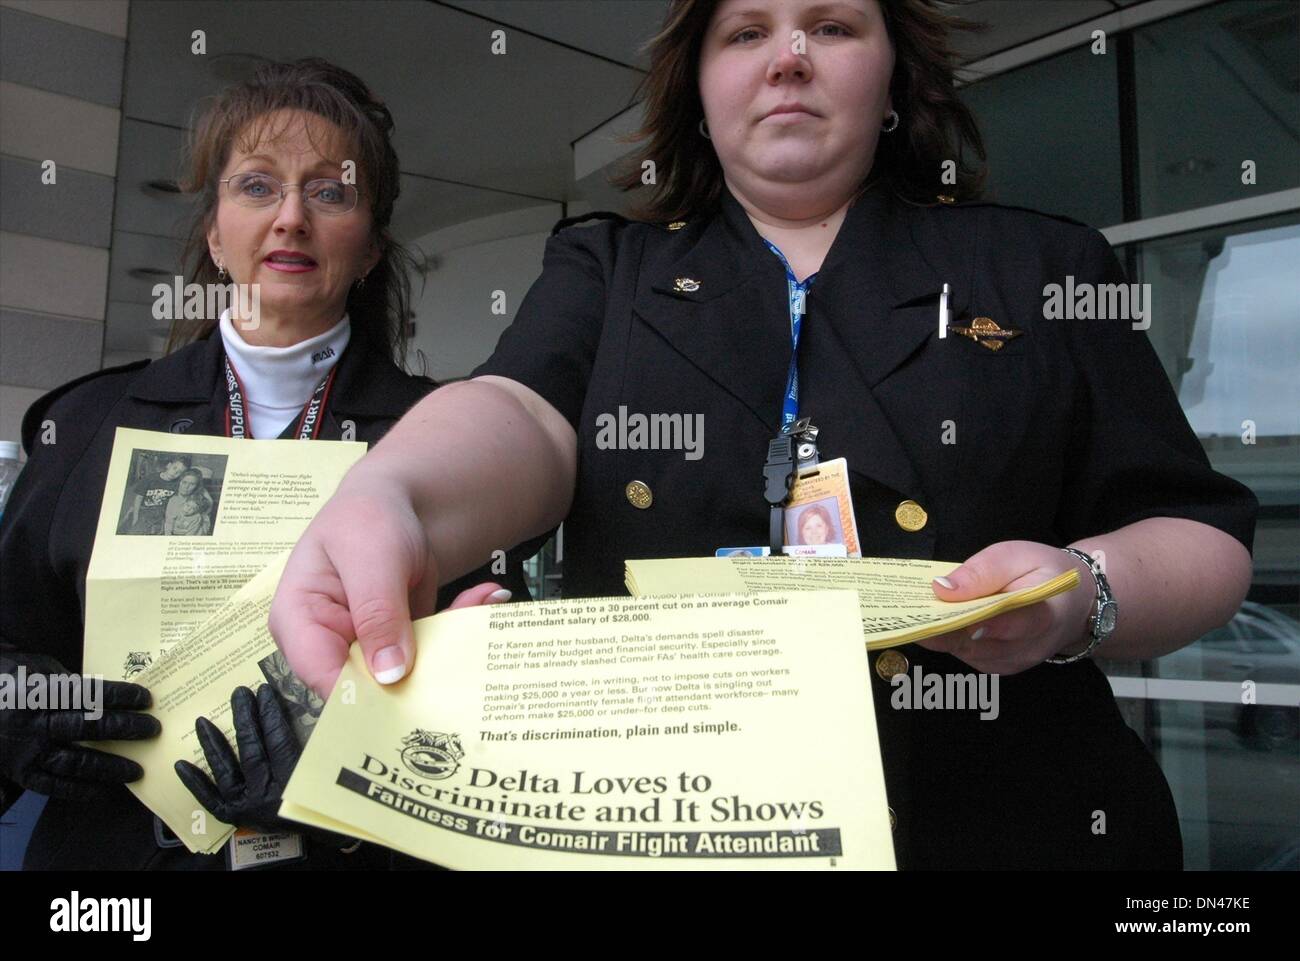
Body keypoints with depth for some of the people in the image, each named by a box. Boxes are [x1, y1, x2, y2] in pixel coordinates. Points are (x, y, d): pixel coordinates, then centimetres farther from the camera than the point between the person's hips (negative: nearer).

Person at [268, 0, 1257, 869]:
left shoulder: (1044, 267, 5)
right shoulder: (604, 269, 6)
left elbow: (1205, 538, 3)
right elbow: (521, 413, -13)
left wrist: (1086, 593, -18)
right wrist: (386, 503, -35)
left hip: (1002, 820, 1)